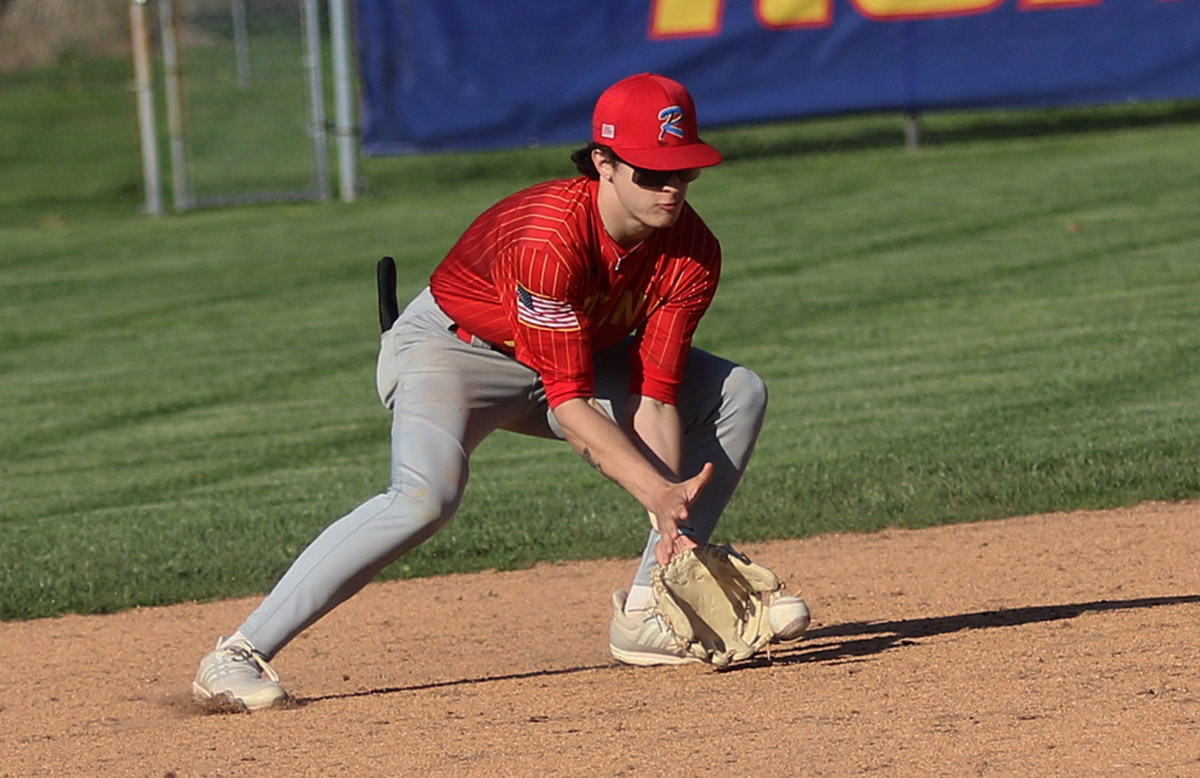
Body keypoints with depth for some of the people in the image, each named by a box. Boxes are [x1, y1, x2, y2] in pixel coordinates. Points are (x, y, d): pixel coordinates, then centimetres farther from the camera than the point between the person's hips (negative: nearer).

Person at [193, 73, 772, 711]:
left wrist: (671, 516, -29)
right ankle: (236, 658, -33)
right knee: (426, 495, -35)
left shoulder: (692, 253, -17)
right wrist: (658, 493, -41)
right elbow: (570, 405, -35)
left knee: (738, 394, -1)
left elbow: (654, 399, -16)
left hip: (579, 352, 8)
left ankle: (647, 612, -3)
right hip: (449, 348, -7)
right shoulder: (548, 240, -36)